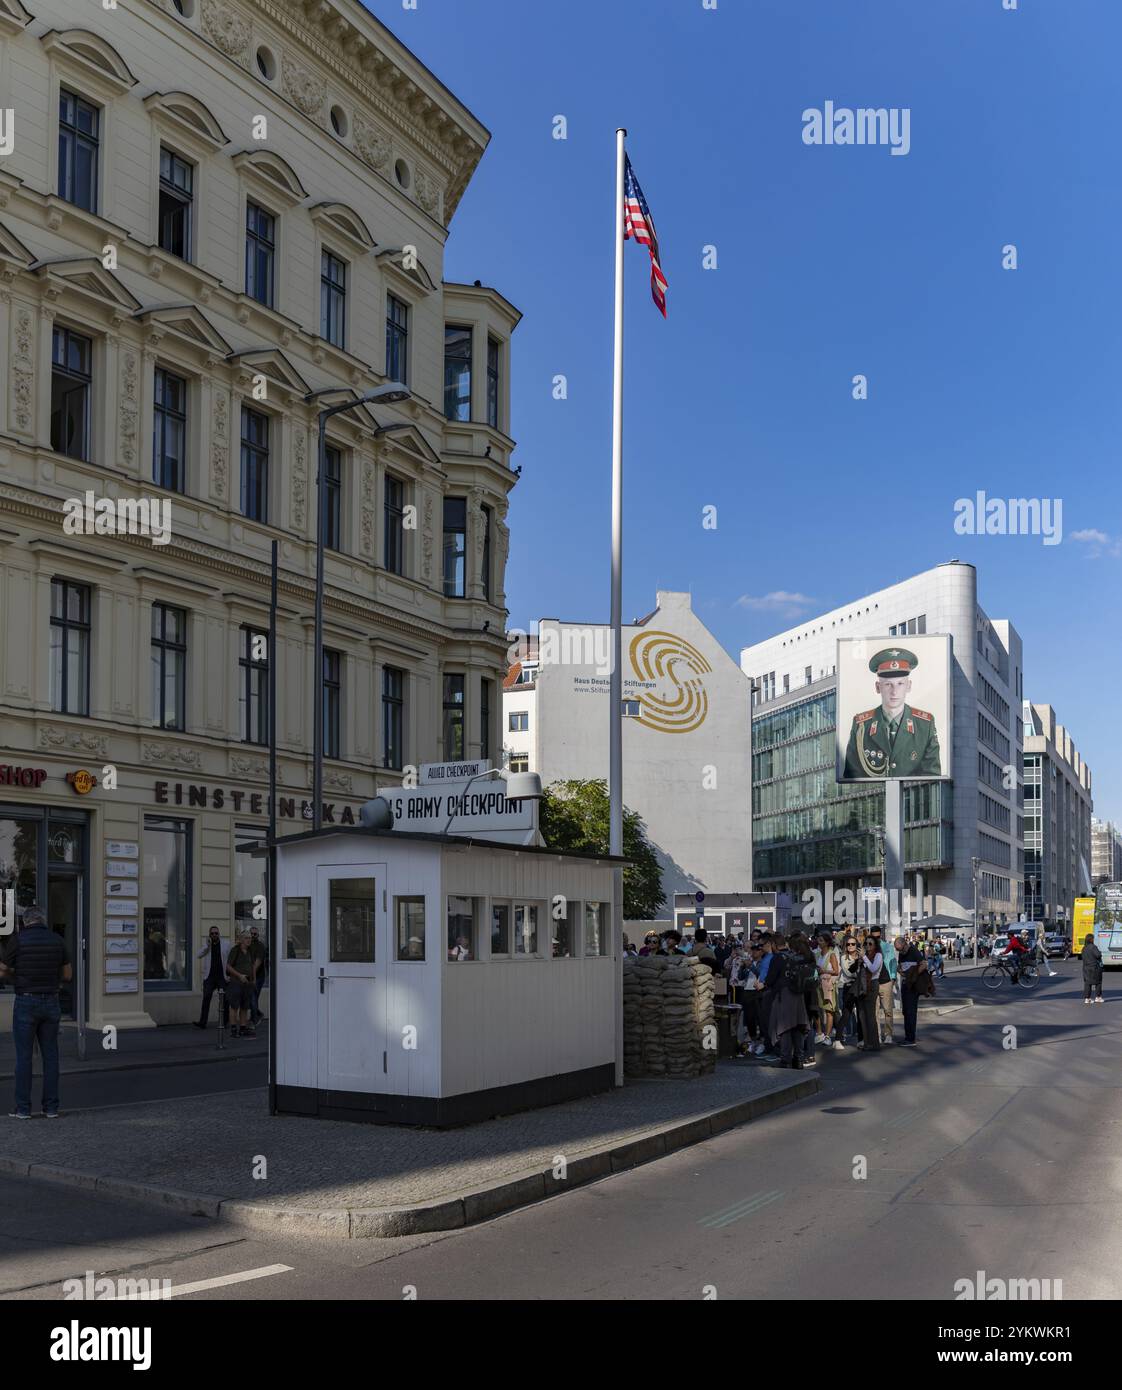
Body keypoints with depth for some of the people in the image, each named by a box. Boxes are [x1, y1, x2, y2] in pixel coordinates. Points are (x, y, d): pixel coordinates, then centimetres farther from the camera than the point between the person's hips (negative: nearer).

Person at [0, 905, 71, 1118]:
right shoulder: (57, 940, 3)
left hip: (25, 1003, -3)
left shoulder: (17, 940, -7)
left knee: (24, 1056, 4)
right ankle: (51, 1107, 9)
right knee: (50, 1055, 8)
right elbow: (68, 975, 9)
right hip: (51, 1002, 3)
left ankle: (23, 1108, 6)